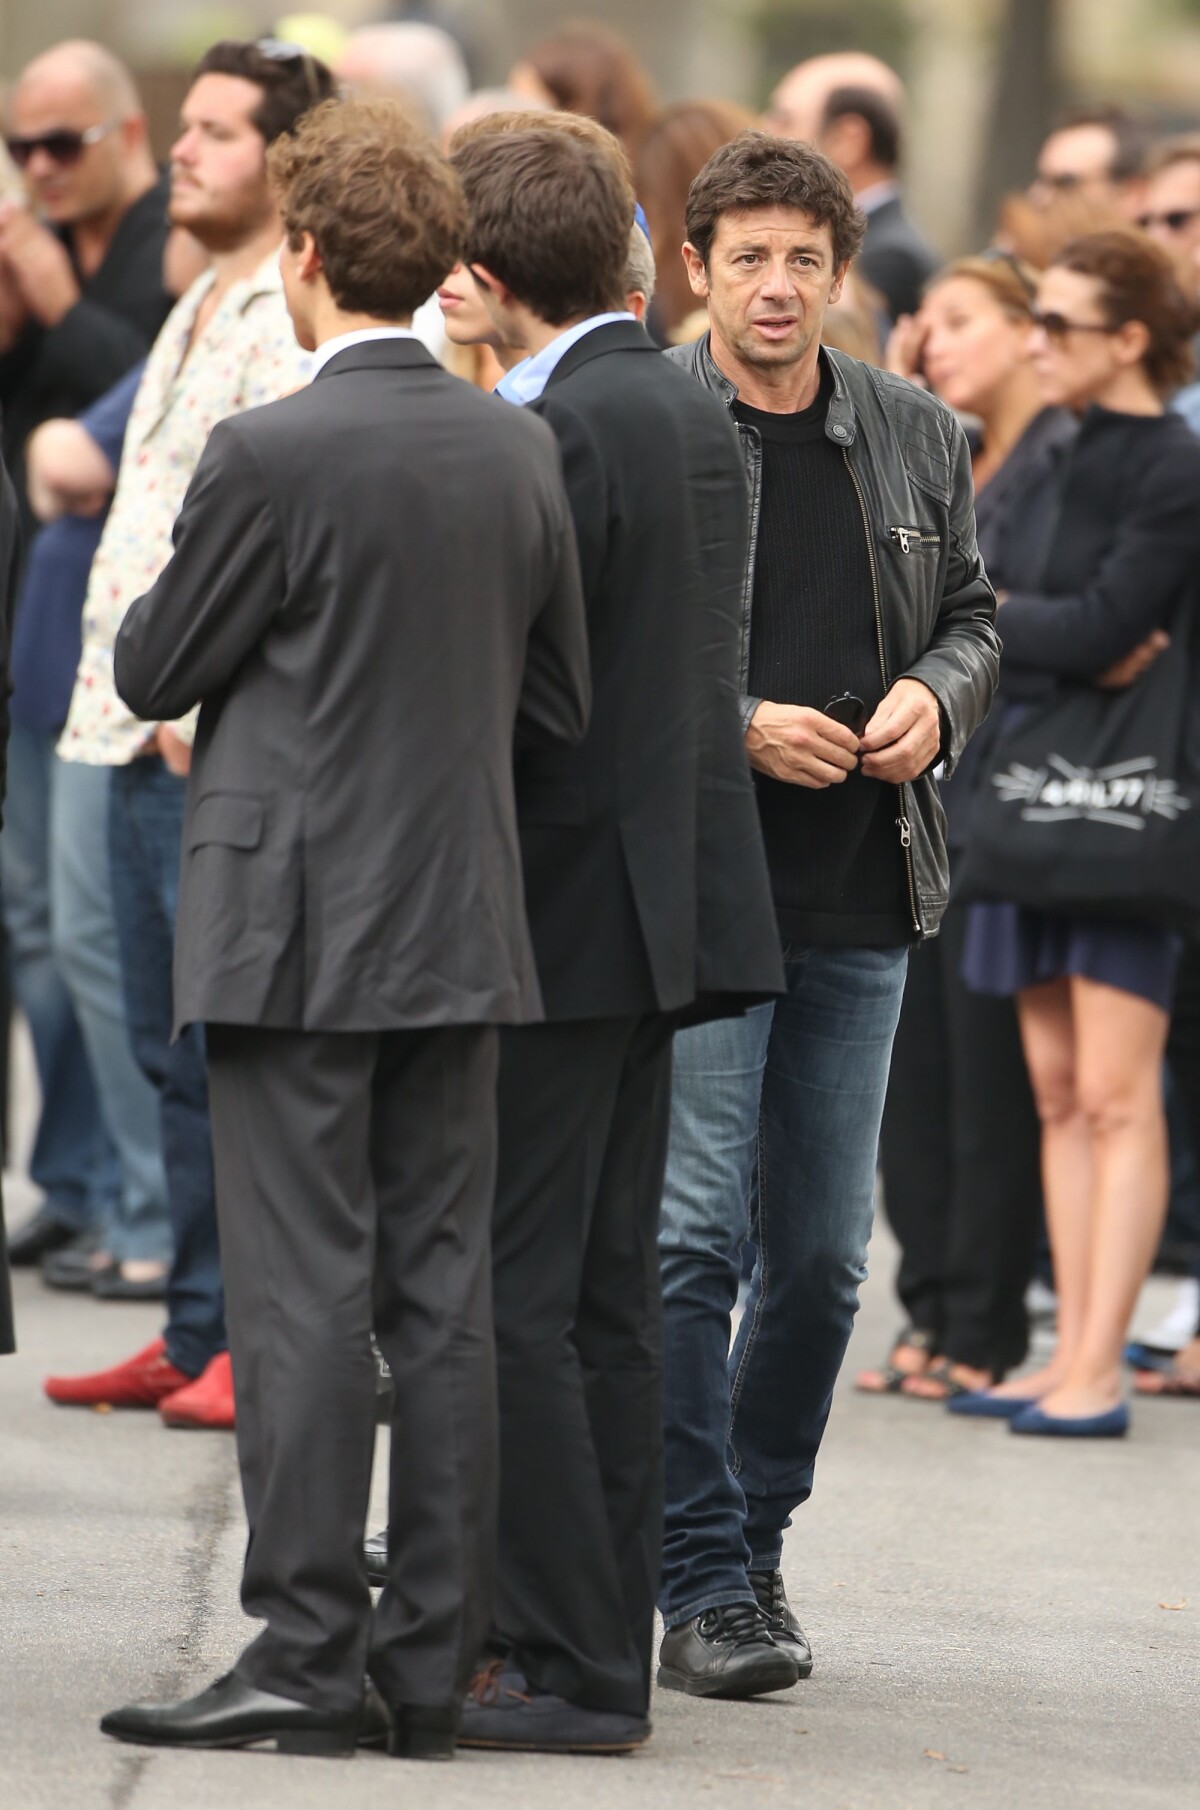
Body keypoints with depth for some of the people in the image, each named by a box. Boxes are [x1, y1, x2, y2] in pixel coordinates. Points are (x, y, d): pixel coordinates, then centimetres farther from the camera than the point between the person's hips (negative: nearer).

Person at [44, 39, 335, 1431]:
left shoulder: (304, 323, -11)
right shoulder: (199, 312, 19)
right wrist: (117, 688, 18)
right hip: (144, 734, 10)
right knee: (174, 1045, 11)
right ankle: (197, 1331, 17)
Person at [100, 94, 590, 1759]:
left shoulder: (271, 456, -14)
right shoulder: (520, 450, 5)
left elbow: (153, 675, -5)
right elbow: (561, 702, 11)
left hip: (296, 930, -6)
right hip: (463, 931, 6)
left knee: (303, 1297, -4)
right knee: (442, 1293, 7)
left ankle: (306, 1657, -4)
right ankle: (433, 1665, 9)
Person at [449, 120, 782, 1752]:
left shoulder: (562, 430, -16)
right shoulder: (698, 419, 12)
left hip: (562, 906, -9)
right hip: (669, 898, 9)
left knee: (513, 1294, -6)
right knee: (608, 1292, 13)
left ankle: (572, 1666, -7)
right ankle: (598, 1642, 17)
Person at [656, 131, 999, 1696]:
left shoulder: (916, 437, 11)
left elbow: (975, 613, 20)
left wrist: (936, 697, -1)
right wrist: (736, 728, -15)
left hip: (862, 893, 5)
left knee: (822, 1250, 8)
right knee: (693, 1230, -9)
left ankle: (755, 1539, 23)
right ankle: (703, 1582, -5)